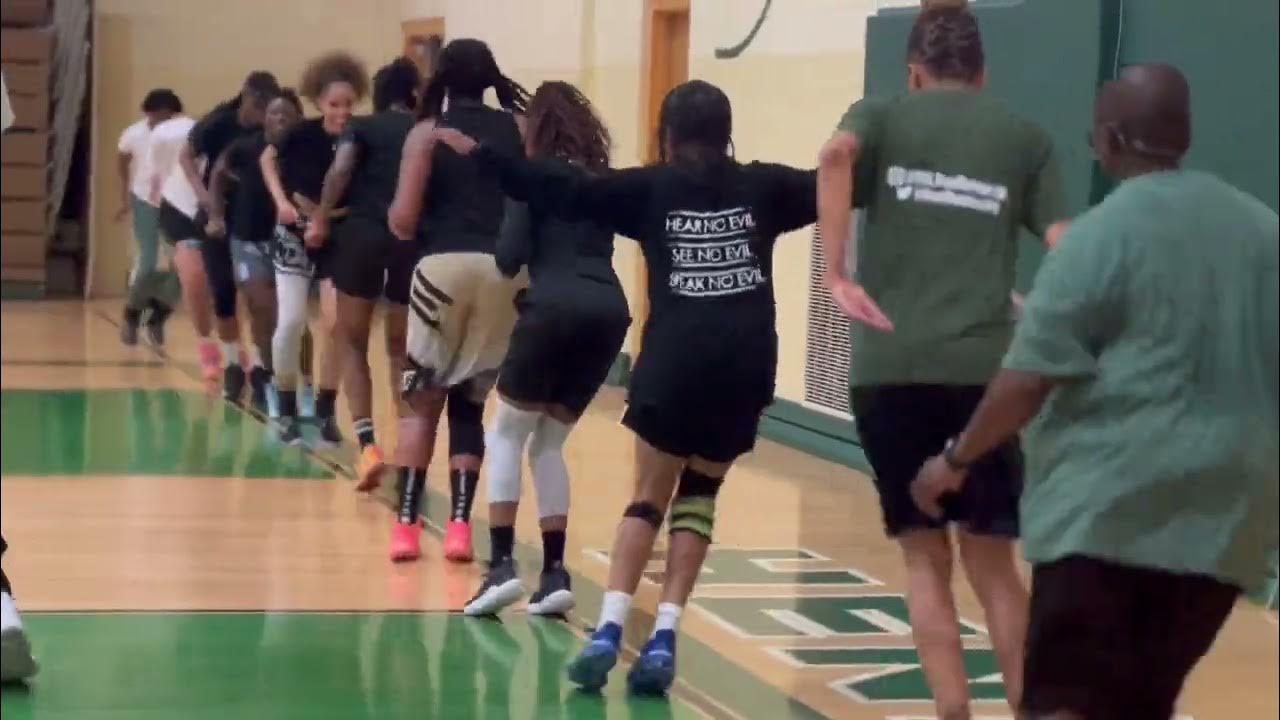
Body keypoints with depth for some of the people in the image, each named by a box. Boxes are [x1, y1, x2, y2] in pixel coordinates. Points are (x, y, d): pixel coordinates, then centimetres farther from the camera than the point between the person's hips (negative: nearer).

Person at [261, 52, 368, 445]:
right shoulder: (303, 134, -17)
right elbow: (268, 158, 3)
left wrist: (328, 213, -25)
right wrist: (281, 201, -9)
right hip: (297, 235, -1)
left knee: (336, 323, -7)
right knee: (291, 321, -7)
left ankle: (326, 410, 10)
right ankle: (287, 410, 9)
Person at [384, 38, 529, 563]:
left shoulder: (427, 132, 3)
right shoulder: (519, 130, 11)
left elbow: (403, 220, -5)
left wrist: (395, 221, 17)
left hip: (444, 266, -2)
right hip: (504, 270, 2)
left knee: (422, 400, 11)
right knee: (470, 402, 14)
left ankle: (406, 526, 5)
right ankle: (459, 526, 5)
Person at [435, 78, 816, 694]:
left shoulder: (651, 188, 7)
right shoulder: (762, 186, 11)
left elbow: (564, 190, 3)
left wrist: (477, 152, 8)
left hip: (677, 360, -1)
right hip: (745, 364, 2)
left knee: (649, 496, 14)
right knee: (699, 491, 17)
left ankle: (607, 633, -2)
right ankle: (663, 639, 5)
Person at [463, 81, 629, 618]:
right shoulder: (604, 179, 20)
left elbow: (510, 255, -3)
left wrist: (507, 271, 17)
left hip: (555, 309, -5)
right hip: (609, 311, 5)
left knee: (506, 436, 10)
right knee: (549, 443, 17)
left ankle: (502, 566, -4)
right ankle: (555, 573, 8)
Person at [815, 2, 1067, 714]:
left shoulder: (883, 114, 10)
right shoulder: (1027, 136, 13)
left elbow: (837, 154, -13)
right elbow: (1066, 249, 1)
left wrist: (836, 275, -15)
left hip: (890, 366, 0)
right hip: (984, 367, 1)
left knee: (926, 558, 8)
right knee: (992, 559, 12)